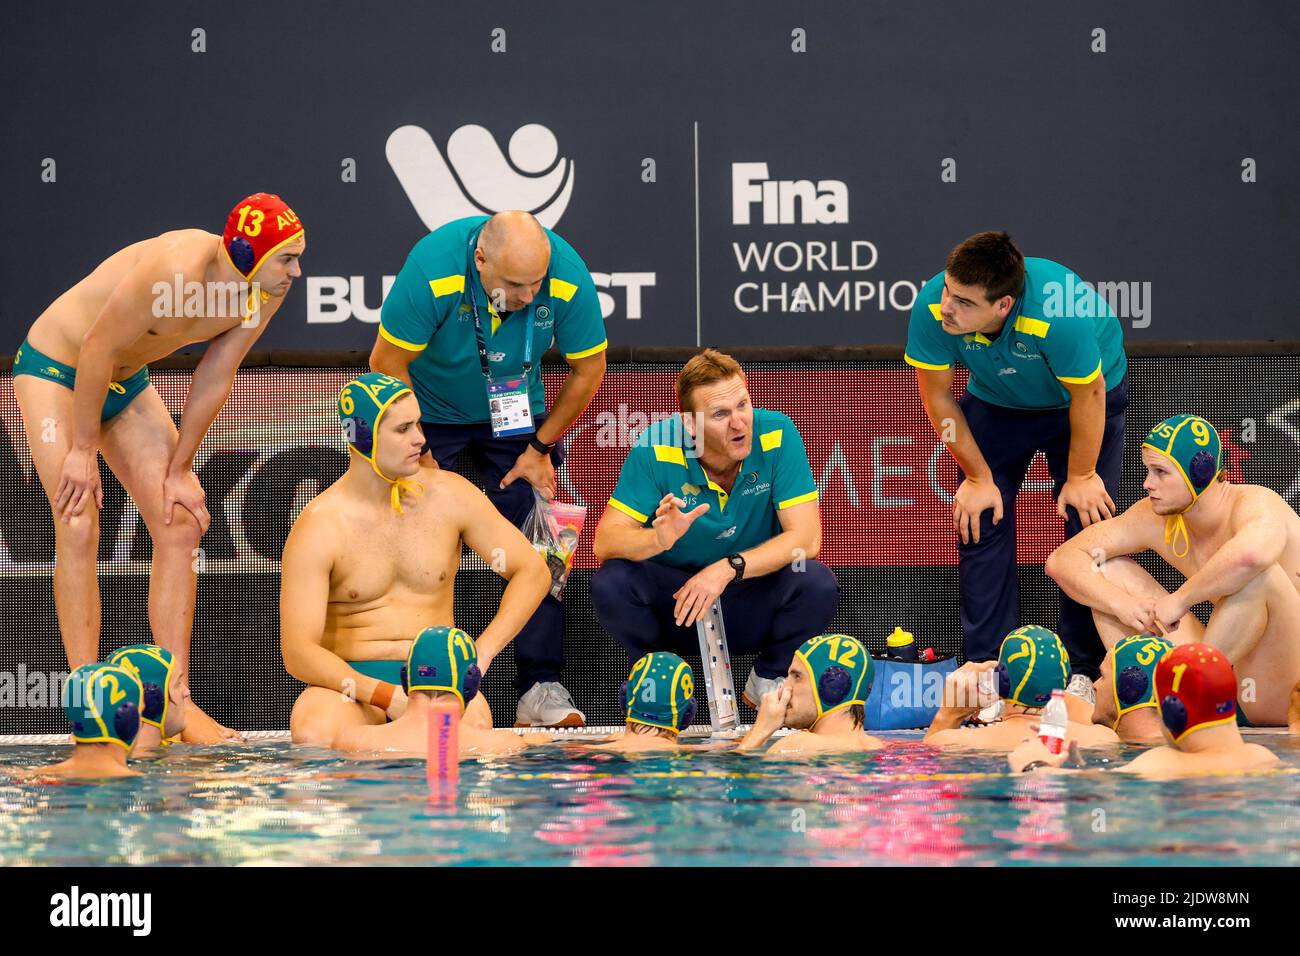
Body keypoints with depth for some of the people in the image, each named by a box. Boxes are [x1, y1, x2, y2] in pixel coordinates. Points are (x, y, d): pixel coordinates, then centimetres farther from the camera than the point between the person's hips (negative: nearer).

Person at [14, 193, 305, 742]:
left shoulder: (269, 289, -14)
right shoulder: (176, 270, -37)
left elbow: (214, 381, -4)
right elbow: (97, 350, -28)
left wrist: (179, 470, -2)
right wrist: (83, 450, -20)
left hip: (127, 382, 7)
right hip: (55, 368, -7)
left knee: (179, 525, -1)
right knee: (78, 528, -14)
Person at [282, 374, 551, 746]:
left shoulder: (449, 496, 2)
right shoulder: (318, 528, -8)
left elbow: (533, 571, 8)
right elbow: (298, 653, -13)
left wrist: (480, 653, -7)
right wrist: (386, 696, -26)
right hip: (354, 683, -1)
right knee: (314, 736, -37)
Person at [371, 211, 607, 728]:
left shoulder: (568, 276, -26)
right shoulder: (433, 269, -34)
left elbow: (588, 369, -9)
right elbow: (387, 364, -22)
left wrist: (540, 446, -5)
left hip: (515, 415, 2)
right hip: (430, 413, -2)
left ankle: (541, 686, -5)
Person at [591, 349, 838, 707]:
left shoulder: (777, 434, -17)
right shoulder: (656, 447, -17)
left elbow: (805, 538, -21)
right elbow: (605, 541, -19)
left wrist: (729, 568, -34)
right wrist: (660, 539, -41)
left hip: (753, 605, 0)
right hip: (675, 597, 0)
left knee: (817, 583, -29)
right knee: (611, 582, -29)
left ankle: (769, 681, 1)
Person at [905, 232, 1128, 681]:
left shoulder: (1060, 317, -45)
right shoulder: (932, 307, -34)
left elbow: (1087, 396, -26)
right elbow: (936, 395, -16)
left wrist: (1081, 477, -12)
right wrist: (978, 477, -9)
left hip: (1083, 398, -3)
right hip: (995, 402, 3)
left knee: (1087, 521, -8)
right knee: (978, 522, -4)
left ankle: (1086, 669, 4)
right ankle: (986, 665, 7)